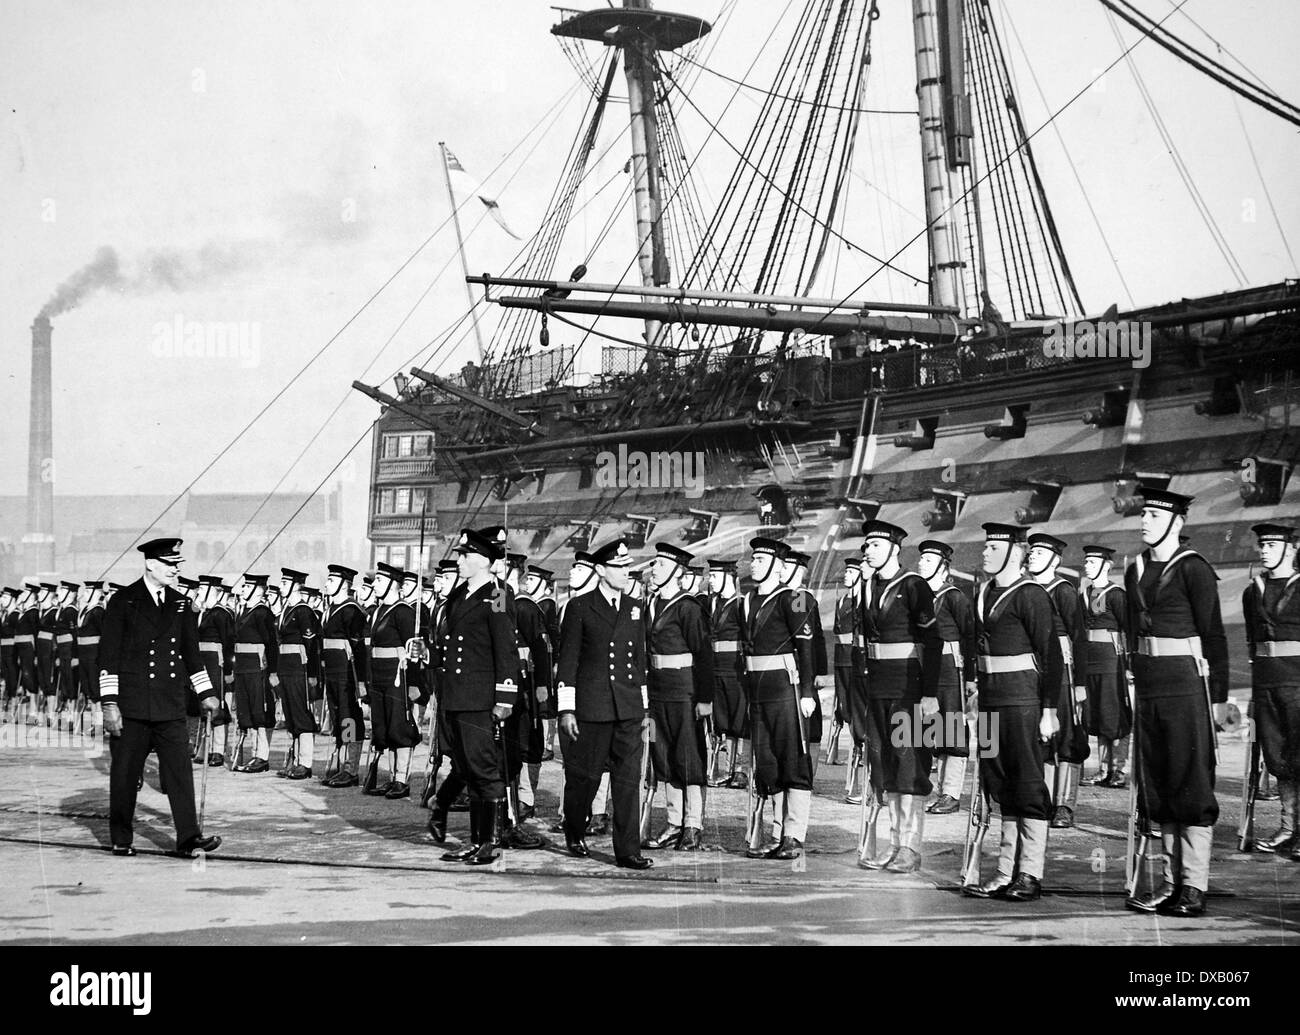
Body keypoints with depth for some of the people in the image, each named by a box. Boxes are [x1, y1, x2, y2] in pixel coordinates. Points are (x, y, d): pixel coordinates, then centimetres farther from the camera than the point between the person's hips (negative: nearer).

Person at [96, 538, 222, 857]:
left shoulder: (180, 605, 12)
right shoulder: (123, 603, -2)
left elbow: (191, 652, 20)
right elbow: (109, 655, -5)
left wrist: (206, 693, 16)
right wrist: (110, 703, -10)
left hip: (170, 706, 4)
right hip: (131, 706, -4)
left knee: (180, 768, -4)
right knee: (125, 773, 4)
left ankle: (188, 838, -4)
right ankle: (121, 840, 17)